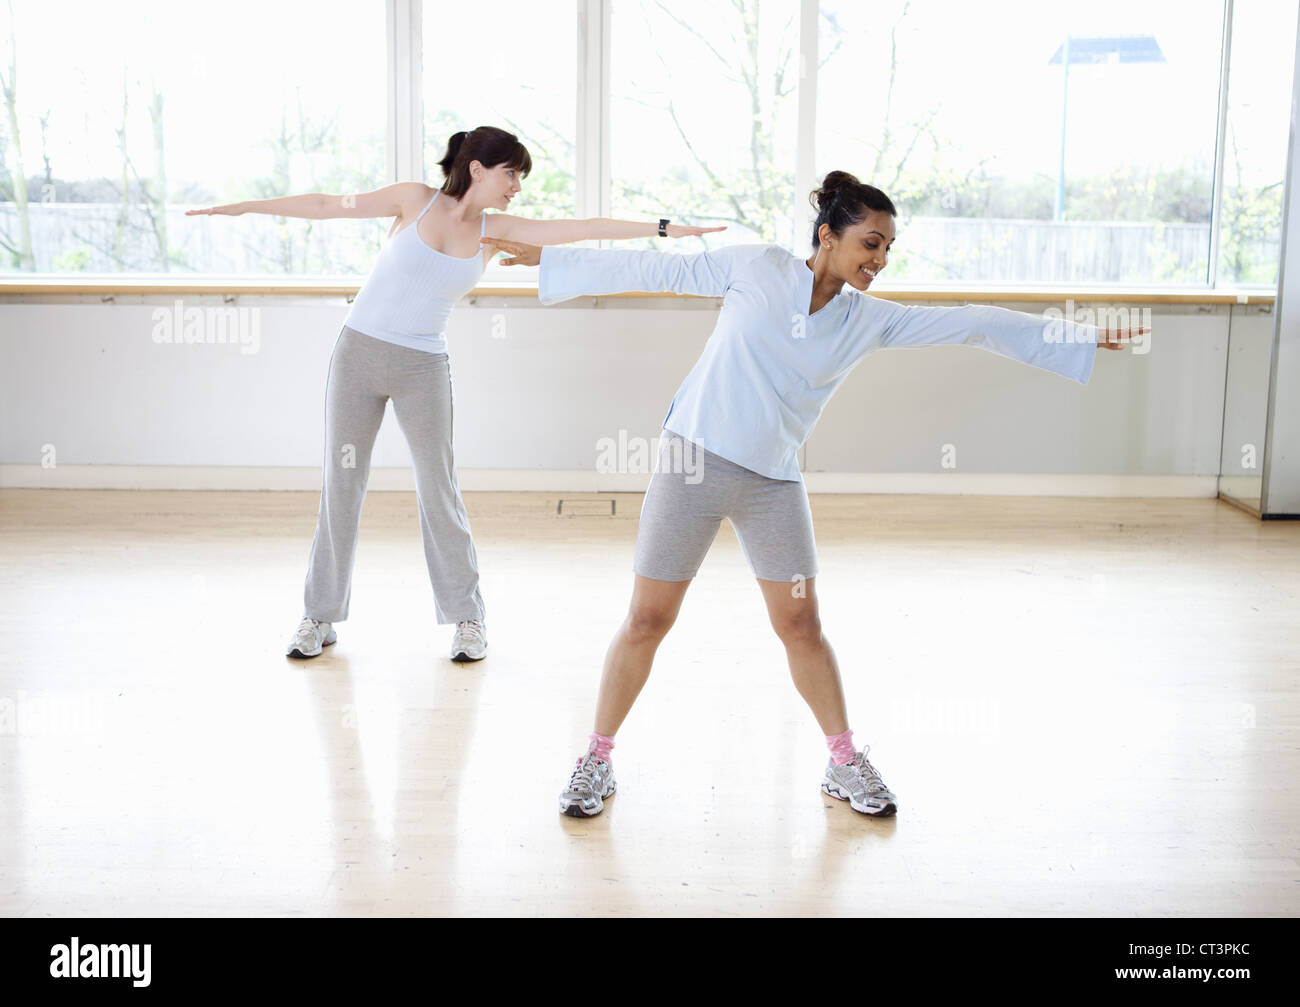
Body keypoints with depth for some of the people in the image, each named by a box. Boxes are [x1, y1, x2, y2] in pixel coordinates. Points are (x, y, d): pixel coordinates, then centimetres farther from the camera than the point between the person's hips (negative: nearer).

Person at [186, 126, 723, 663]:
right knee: (341, 485, 4)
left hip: (423, 368, 2)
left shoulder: (495, 228, 2)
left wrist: (664, 228, -6)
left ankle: (466, 618, 14)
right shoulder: (416, 200, -5)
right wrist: (243, 206, 0)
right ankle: (320, 617, 16)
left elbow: (580, 228, -2)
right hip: (359, 354, -1)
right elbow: (327, 205, 0)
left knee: (439, 490, 1)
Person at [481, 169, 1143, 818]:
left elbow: (972, 324, 8)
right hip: (693, 461, -3)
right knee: (647, 621, 0)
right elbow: (658, 271, 4)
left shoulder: (871, 321, 5)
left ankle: (845, 764, 23)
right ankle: (597, 758, 16)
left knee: (801, 627, 6)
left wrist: (1083, 339, 11)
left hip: (774, 483, 3)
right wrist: (547, 257, 8)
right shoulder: (757, 268, -3)